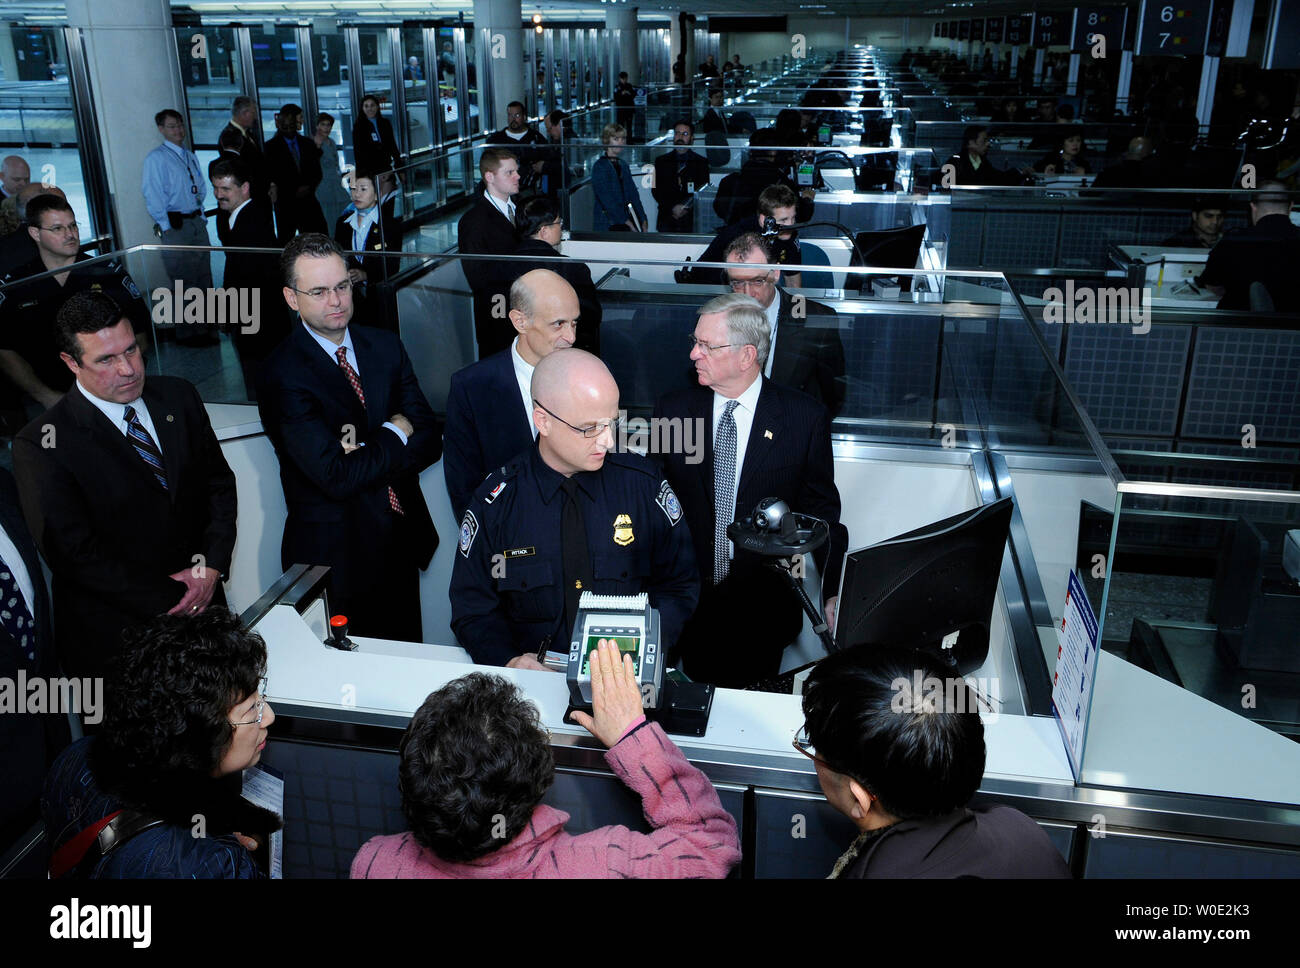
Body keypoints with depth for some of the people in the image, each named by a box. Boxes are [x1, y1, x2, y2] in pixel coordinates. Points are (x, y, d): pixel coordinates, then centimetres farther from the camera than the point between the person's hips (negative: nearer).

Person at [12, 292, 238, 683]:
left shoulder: (179, 397, 0)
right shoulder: (41, 444, -16)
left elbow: (219, 482, 6)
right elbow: (72, 552, -16)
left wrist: (211, 566, -8)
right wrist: (167, 599, -17)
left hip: (202, 604, 5)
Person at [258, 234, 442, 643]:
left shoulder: (385, 346, 3)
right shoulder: (282, 374, -16)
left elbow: (431, 440, -2)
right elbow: (337, 477, -23)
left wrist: (368, 453, -19)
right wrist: (394, 435, -10)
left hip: (403, 538, 5)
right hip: (336, 553, -5)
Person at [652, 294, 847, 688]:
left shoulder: (805, 417, -2)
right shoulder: (672, 409, 4)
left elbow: (821, 511, 3)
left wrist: (836, 593, -8)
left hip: (765, 610, -1)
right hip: (685, 601, 2)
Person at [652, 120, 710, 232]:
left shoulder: (701, 162, 10)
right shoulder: (661, 161, 14)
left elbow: (704, 192, 3)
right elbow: (656, 190, 5)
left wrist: (685, 209, -11)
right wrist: (673, 207, -10)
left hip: (691, 220, -1)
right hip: (666, 220, 1)